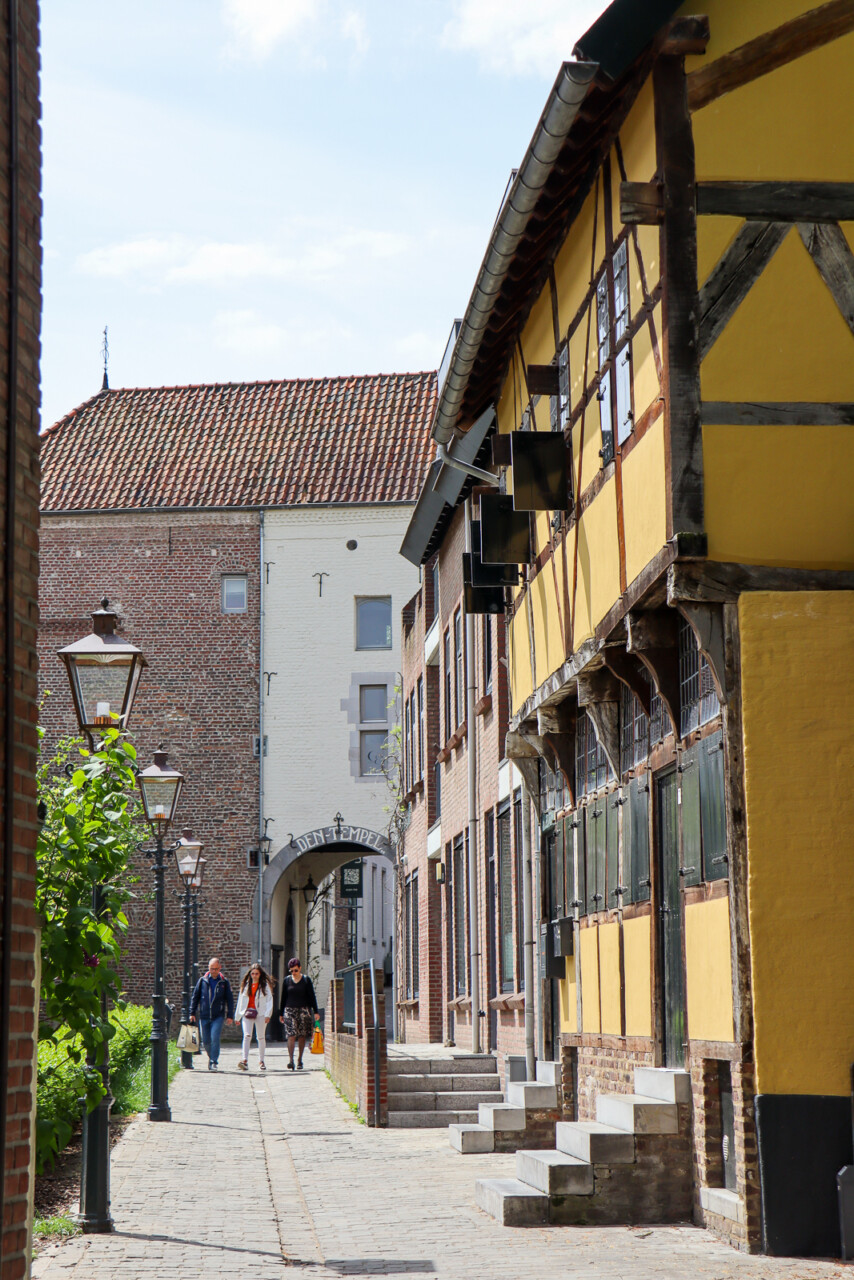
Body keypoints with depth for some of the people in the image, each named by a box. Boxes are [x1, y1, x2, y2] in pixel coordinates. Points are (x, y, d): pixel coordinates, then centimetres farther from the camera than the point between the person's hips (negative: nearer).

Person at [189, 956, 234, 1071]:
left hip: (218, 1016, -2)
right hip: (204, 1016, 2)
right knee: (206, 1041, 6)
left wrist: (230, 1015, 2)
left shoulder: (224, 982, 3)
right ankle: (211, 1057, 29)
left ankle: (214, 1062, -10)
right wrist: (192, 1013, 6)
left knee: (215, 1039, -14)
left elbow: (230, 1000, 8)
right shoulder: (202, 981, 4)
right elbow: (195, 997, 11)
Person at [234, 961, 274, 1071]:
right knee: (247, 1035, -15)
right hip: (247, 1013, 1)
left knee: (261, 1037, 7)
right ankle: (244, 1060, -25)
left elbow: (269, 999, 0)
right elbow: (241, 1000, 17)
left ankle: (261, 1060, 19)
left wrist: (267, 1014, -11)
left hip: (260, 1013, -1)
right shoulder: (246, 985, 13)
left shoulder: (265, 985, 4)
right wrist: (237, 1016, 16)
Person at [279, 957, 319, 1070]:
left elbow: (312, 997, 4)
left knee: (302, 1036, 3)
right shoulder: (287, 980, 6)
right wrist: (281, 1014, 12)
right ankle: (290, 1060, -19)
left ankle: (300, 1061, 13)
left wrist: (315, 1012, -2)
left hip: (304, 1010, 0)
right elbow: (283, 998, 12)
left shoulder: (306, 980, 3)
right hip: (290, 1010, 0)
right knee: (291, 1035, -12)